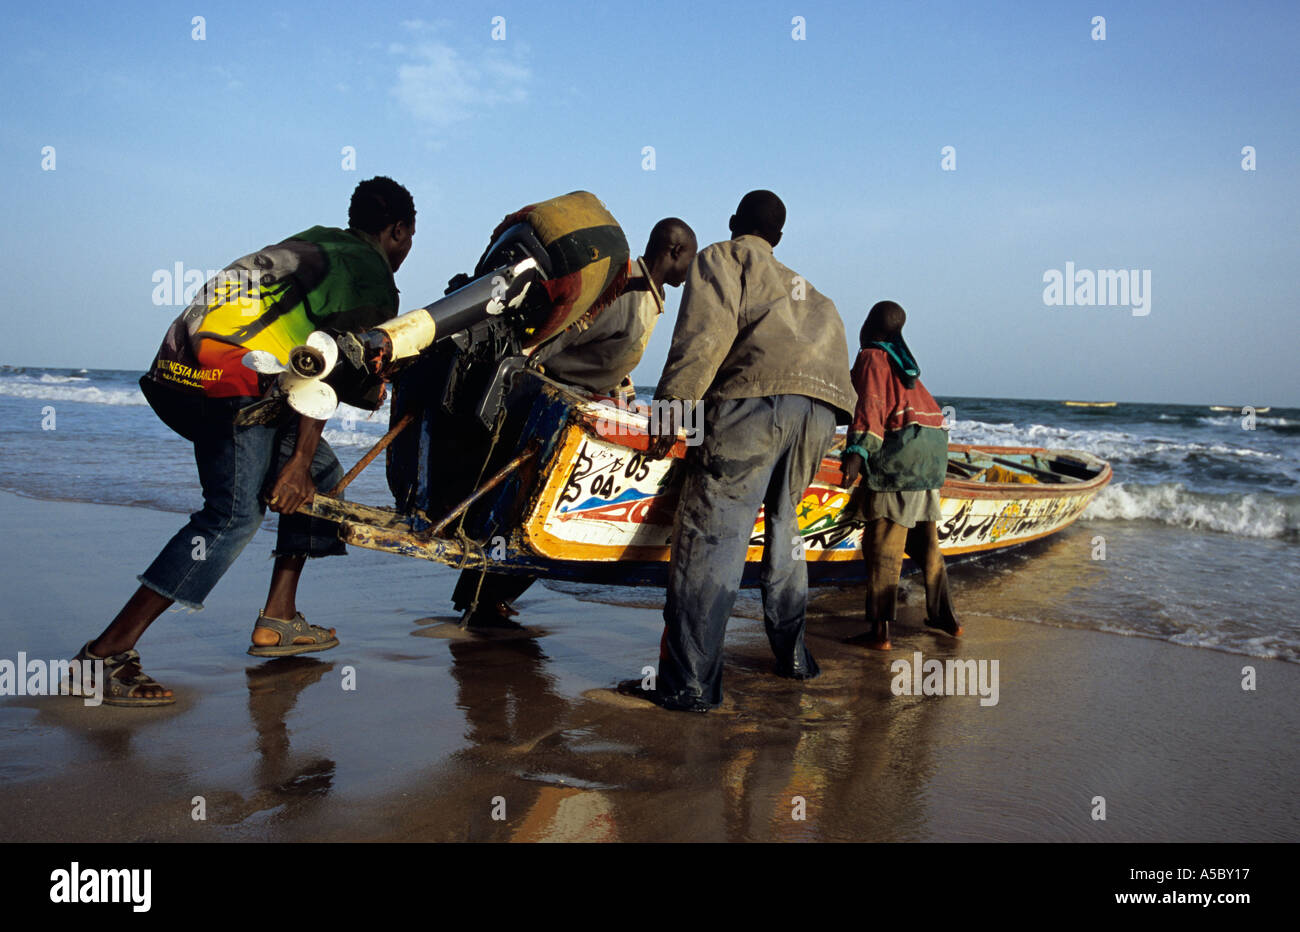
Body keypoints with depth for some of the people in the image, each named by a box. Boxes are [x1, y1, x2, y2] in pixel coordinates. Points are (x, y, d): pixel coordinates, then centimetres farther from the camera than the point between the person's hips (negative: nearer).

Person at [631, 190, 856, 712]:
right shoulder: (807, 292, 37)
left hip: (757, 398, -7)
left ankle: (687, 684, -10)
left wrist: (672, 407, -5)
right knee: (783, 526, 23)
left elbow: (704, 334, -1)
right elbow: (833, 349, 29)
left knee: (711, 537, -8)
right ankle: (792, 655, 30)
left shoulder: (722, 258, 16)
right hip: (824, 410, 7)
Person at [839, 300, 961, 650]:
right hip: (931, 450, 9)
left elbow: (871, 404, -18)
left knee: (883, 542, -9)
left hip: (900, 448, -9)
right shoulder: (901, 360, 23)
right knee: (925, 539, 18)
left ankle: (879, 629, -11)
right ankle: (944, 615, 26)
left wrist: (857, 451, -28)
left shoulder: (871, 357, -2)